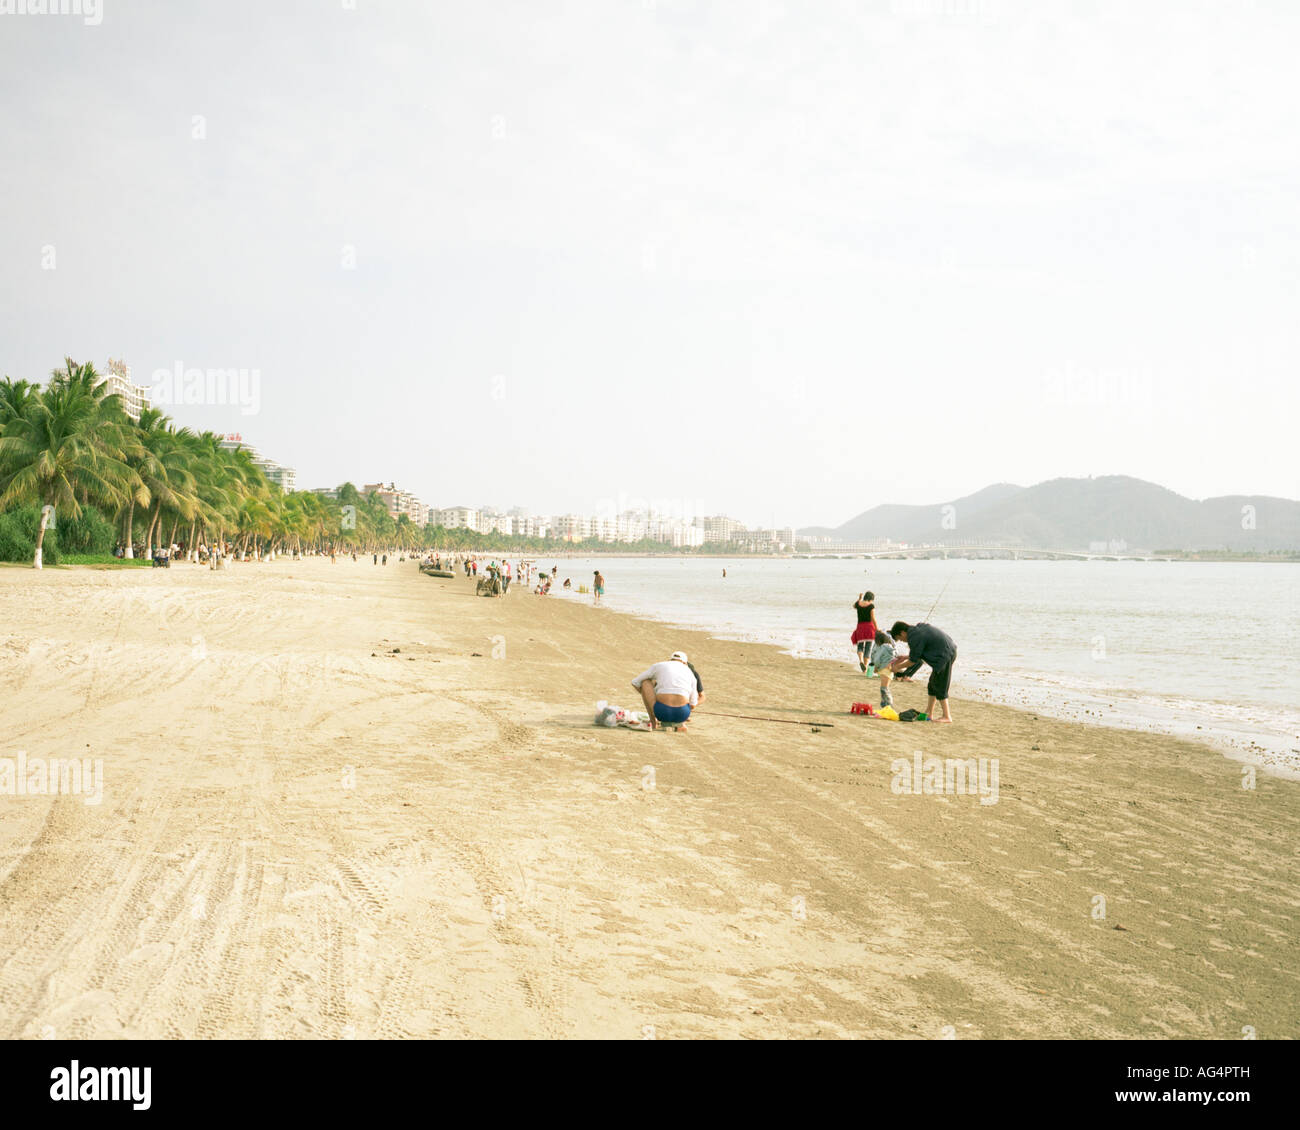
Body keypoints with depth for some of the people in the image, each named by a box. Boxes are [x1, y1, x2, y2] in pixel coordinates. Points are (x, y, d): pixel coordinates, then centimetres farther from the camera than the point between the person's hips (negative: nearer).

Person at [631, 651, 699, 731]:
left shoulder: (658, 666, 17)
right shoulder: (690, 673, 20)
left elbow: (635, 682, 27)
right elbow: (692, 704, 25)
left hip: (661, 711, -1)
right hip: (681, 714, 1)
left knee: (645, 682, 24)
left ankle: (653, 721, 18)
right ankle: (680, 723, 14)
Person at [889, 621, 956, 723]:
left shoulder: (914, 637, -17)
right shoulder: (919, 628, 13)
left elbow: (913, 661, -10)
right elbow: (917, 653, 23)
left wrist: (897, 667, 3)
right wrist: (902, 658, 22)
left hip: (944, 656, -10)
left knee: (939, 687, -3)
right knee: (932, 684, 16)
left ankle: (946, 716, 1)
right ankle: (929, 713, 22)